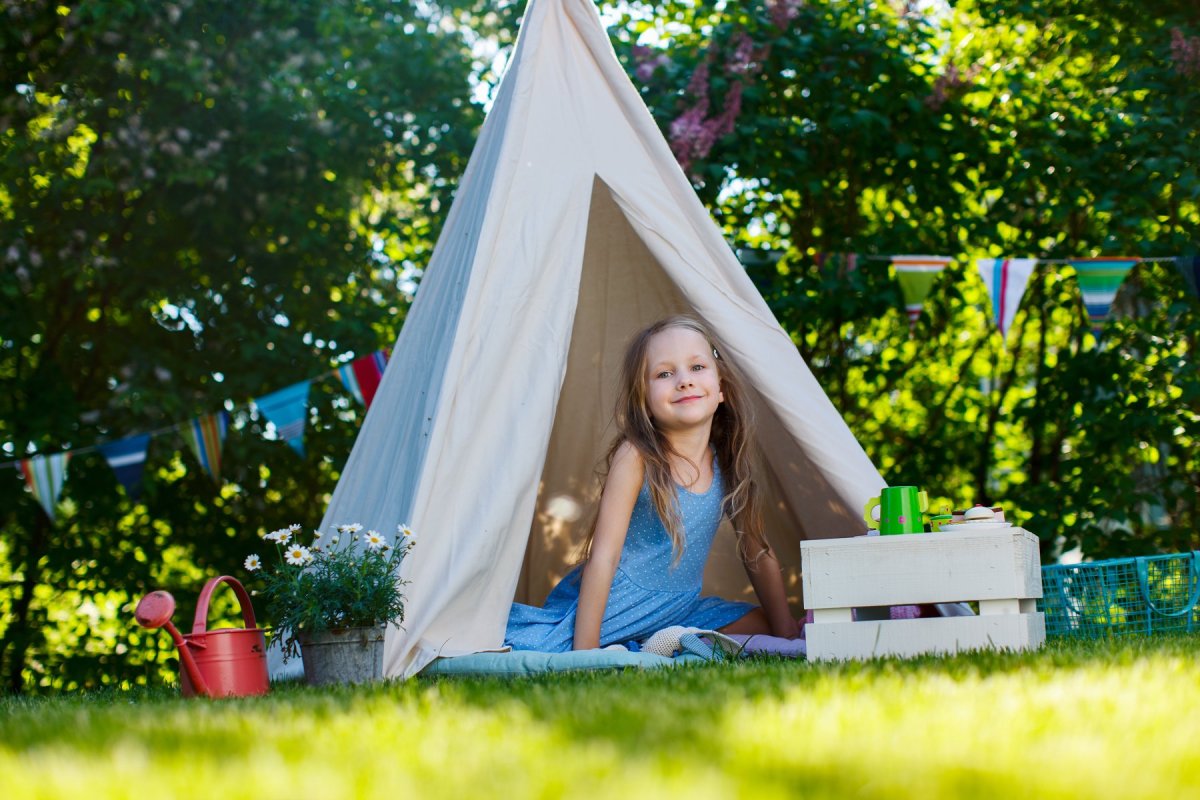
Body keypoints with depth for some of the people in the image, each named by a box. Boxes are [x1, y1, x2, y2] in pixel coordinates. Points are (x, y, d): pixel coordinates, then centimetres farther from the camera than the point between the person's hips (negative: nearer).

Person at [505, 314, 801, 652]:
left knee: (762, 627, 3)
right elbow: (603, 555, -20)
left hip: (676, 610, 7)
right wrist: (585, 653, -23)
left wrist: (786, 633, 7)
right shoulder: (635, 456, -19)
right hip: (612, 602, -7)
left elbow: (757, 553, 8)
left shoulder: (728, 463, -4)